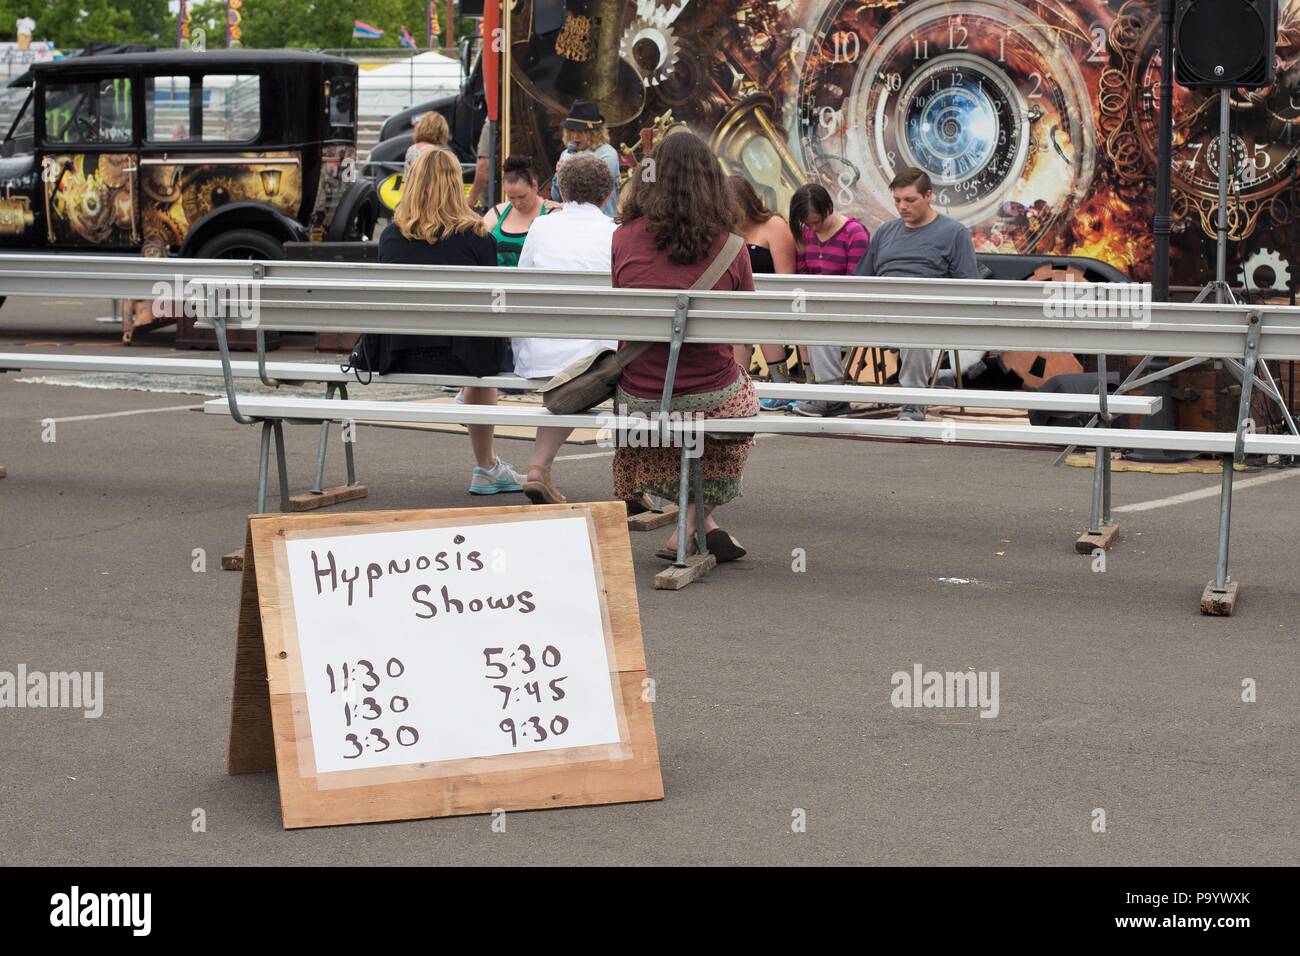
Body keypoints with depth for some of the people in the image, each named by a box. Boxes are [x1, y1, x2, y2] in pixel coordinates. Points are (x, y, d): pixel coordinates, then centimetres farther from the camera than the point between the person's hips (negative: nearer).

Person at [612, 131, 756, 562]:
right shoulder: (730, 248, -11)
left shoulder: (624, 239, -8)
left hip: (640, 399, 2)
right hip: (712, 399, -2)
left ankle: (701, 523, 26)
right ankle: (691, 527, 24)